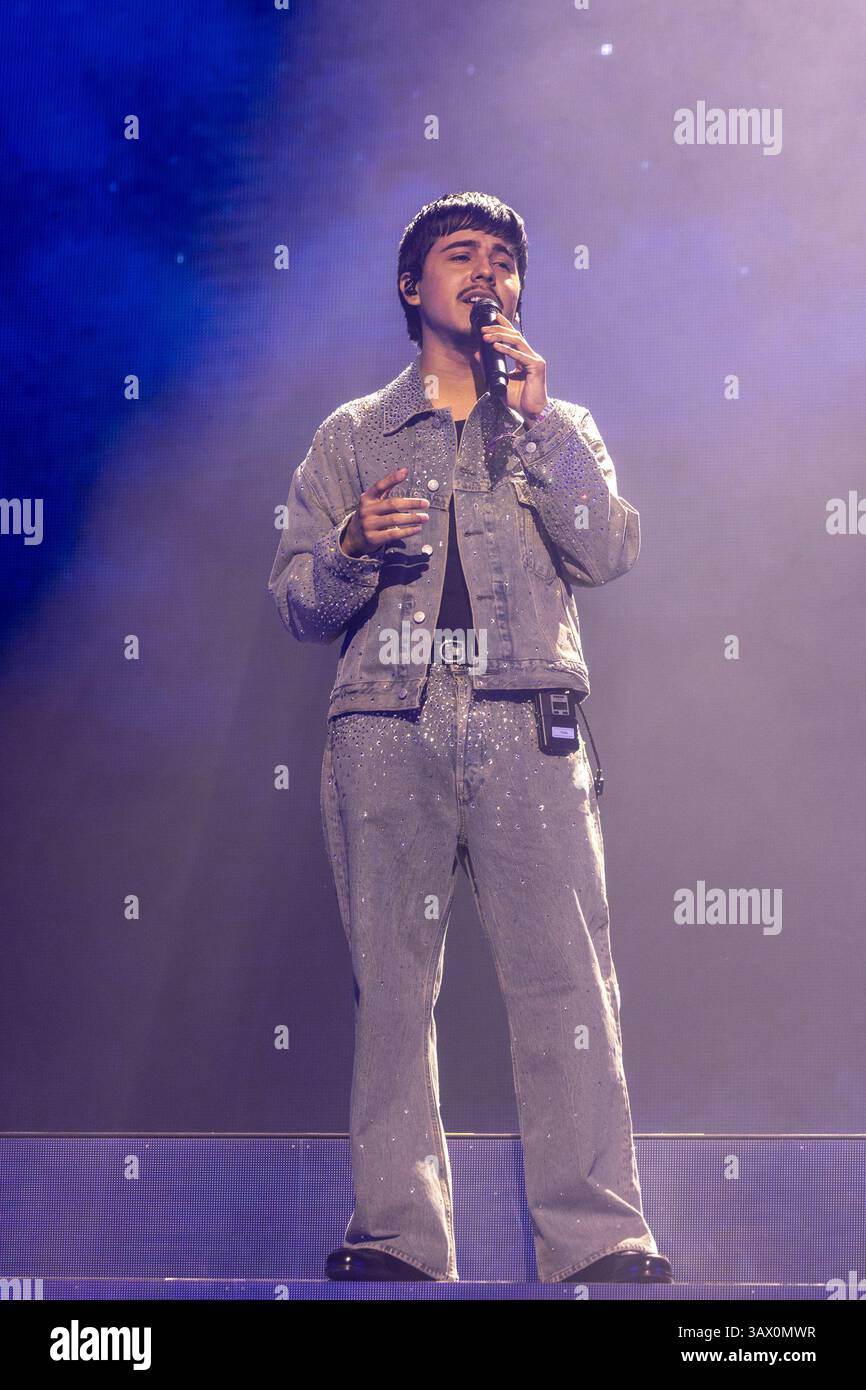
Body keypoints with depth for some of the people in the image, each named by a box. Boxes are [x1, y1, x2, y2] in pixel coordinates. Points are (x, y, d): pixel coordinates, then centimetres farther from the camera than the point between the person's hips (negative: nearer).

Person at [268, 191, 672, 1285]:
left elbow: (608, 554, 5)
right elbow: (296, 601, 15)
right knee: (392, 980, -5)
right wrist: (354, 546, -6)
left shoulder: (560, 430, 22)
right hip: (387, 727, 1)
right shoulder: (352, 436, 20)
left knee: (566, 973, -11)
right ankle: (398, 1236, -1)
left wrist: (536, 422, 0)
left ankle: (599, 1238, -12)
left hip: (525, 723, 0)